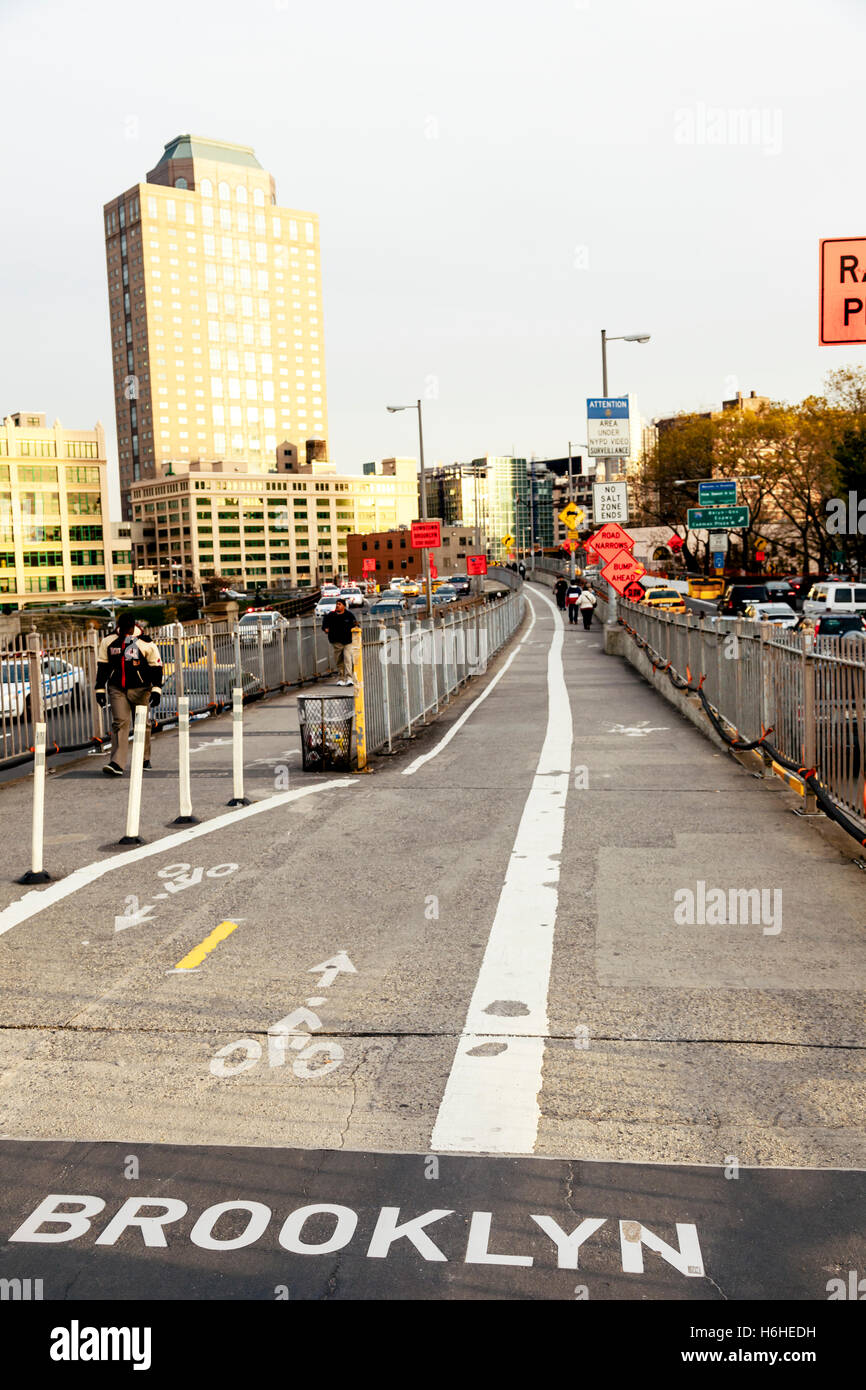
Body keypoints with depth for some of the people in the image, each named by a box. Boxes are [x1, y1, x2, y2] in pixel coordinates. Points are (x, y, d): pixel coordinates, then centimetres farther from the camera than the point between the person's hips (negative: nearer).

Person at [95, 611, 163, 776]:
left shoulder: (146, 643, -7)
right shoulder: (108, 641, 2)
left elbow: (156, 667, -2)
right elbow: (102, 666, 9)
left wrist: (156, 689, -10)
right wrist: (100, 689, 7)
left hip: (139, 689, -1)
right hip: (116, 689, 1)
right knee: (119, 722, -10)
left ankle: (144, 759, 26)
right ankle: (117, 764, -16)